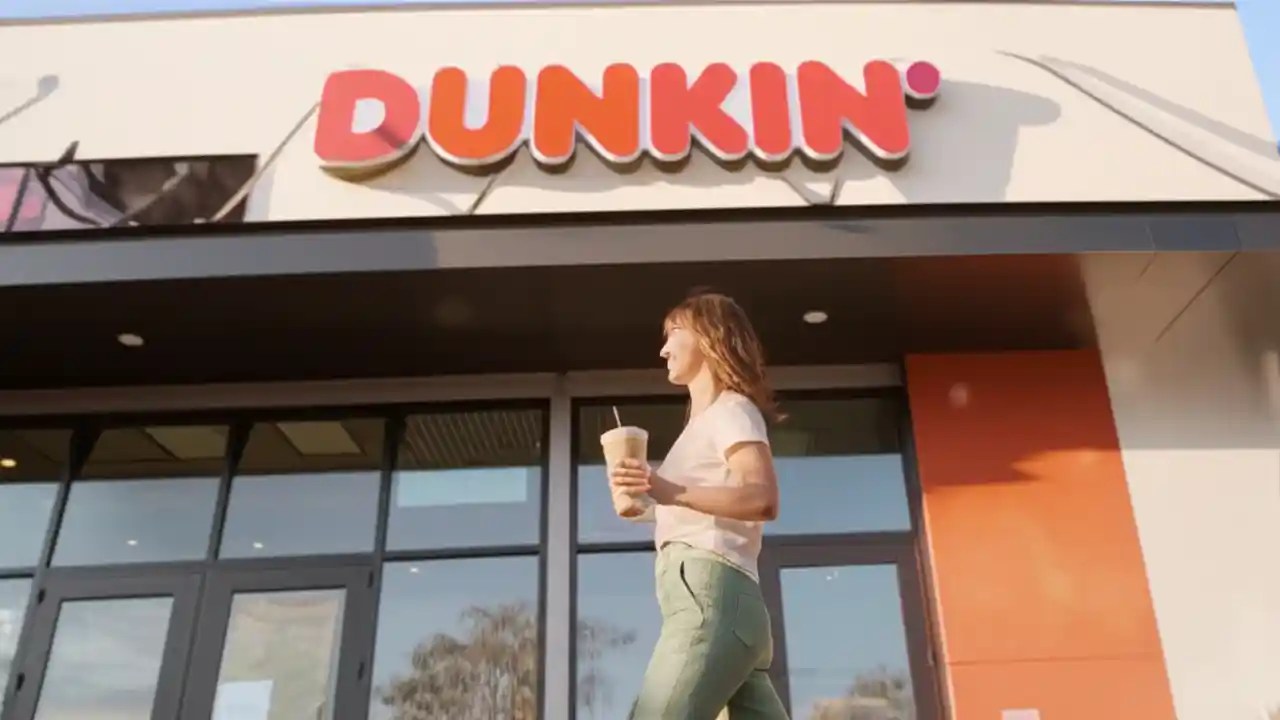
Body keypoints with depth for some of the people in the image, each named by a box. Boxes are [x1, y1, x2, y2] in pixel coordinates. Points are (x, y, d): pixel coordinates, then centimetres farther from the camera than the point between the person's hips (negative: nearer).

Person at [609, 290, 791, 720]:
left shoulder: (731, 409, 4)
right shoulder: (708, 421, 30)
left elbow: (763, 499, -16)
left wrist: (671, 492, -26)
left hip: (711, 594, -9)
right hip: (712, 601, 9)